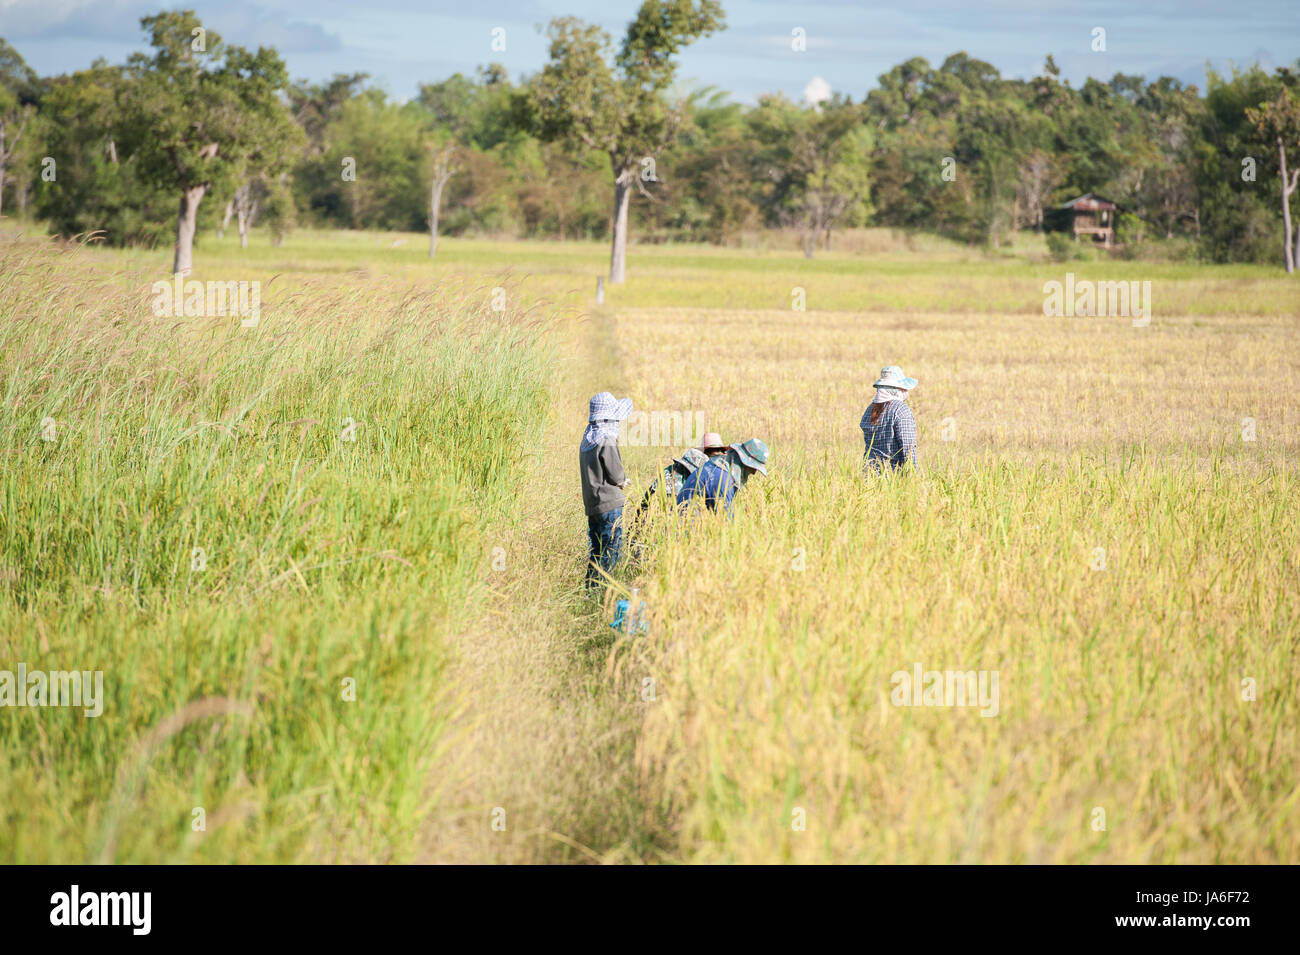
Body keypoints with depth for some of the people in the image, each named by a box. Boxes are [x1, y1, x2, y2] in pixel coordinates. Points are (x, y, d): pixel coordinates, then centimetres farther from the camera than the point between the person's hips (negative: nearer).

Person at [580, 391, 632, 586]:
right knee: (612, 551, -7)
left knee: (598, 552, 14)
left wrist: (621, 480, 11)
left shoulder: (587, 440, 12)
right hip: (609, 504, -9)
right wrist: (623, 480, 9)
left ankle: (590, 588, 14)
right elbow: (616, 476, -14)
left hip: (591, 503, 9)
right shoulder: (607, 441, -15)